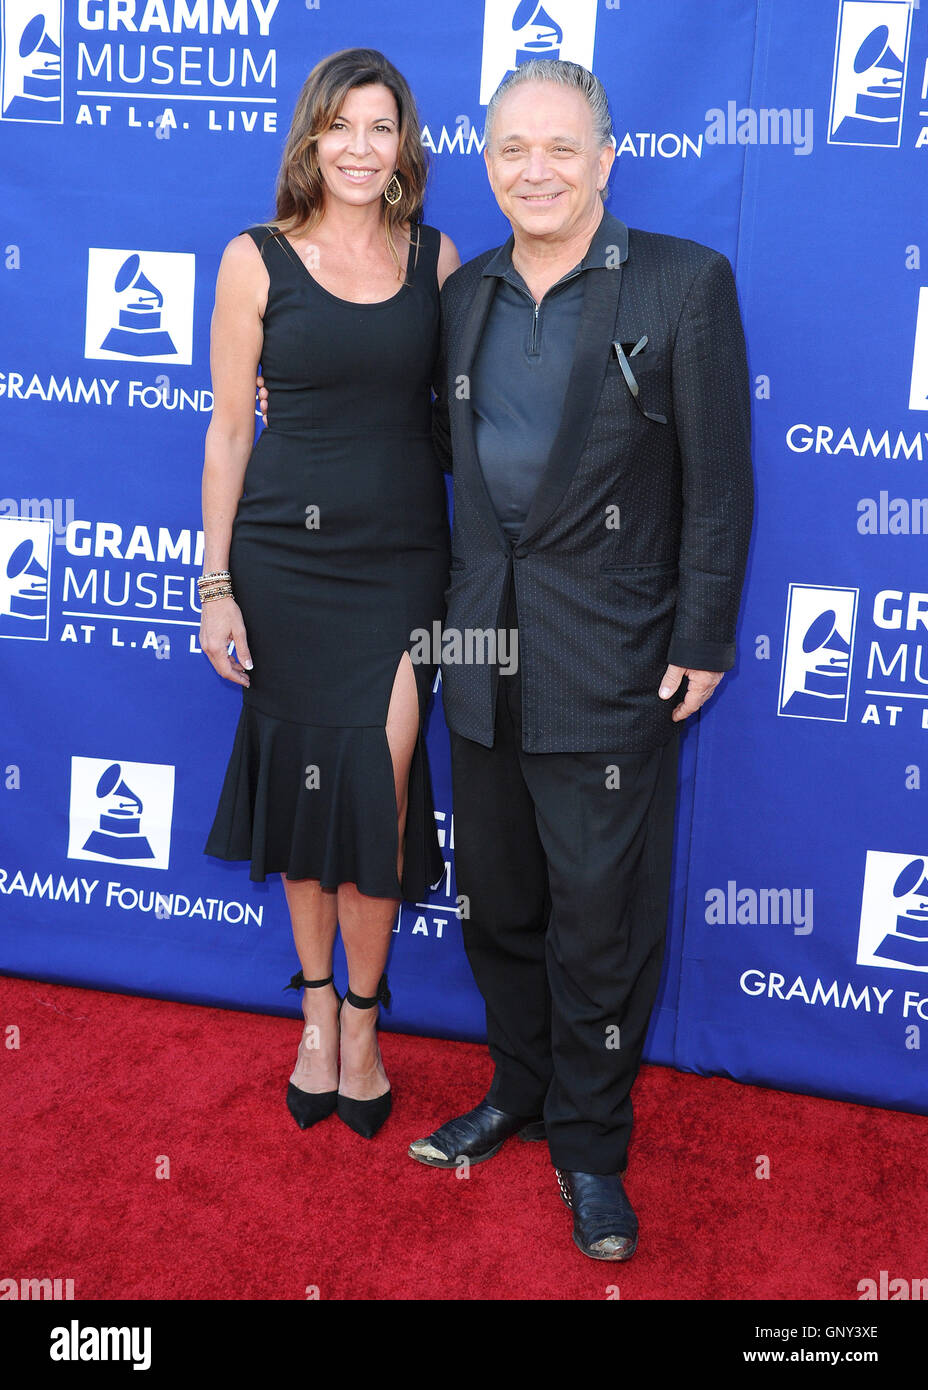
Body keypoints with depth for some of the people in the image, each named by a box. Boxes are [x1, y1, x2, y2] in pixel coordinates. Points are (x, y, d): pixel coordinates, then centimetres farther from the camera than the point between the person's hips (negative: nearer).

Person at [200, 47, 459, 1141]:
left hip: (402, 561, 1)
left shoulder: (435, 256, 5)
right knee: (298, 785, 9)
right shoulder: (257, 260, -1)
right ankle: (317, 1008, 28)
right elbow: (229, 425, 0)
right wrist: (215, 584, -3)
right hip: (286, 557, -1)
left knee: (374, 796, -1)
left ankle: (361, 1020, 20)